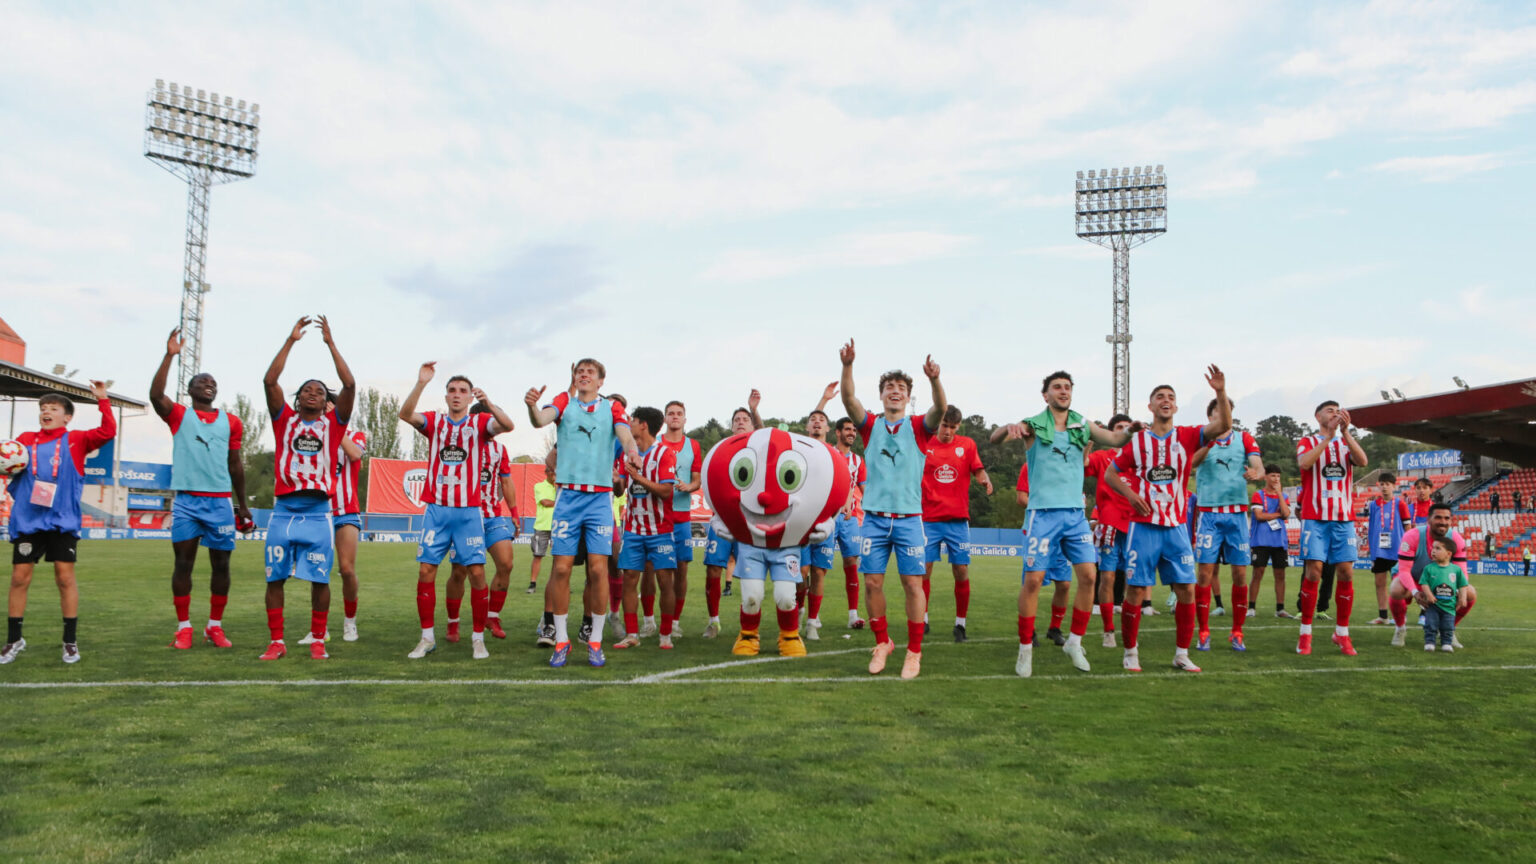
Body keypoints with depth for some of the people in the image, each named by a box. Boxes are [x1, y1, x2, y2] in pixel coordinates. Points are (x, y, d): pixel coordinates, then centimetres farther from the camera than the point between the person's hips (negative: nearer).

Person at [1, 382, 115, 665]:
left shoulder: (75, 440, 3)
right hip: (27, 519, 2)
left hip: (62, 520, -2)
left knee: (65, 577, 0)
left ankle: (71, 641, 9)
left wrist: (102, 400, -16)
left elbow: (107, 431, -10)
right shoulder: (25, 440, 10)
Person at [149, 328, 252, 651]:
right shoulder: (178, 415, 5)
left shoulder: (231, 422, 11)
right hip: (186, 500, -2)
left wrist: (242, 504, 17)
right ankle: (184, 627, 9)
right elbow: (155, 395, -16)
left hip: (220, 502, 2)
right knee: (183, 563, 0)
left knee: (221, 565, 4)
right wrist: (170, 355, -21)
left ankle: (215, 625, 15)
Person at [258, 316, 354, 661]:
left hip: (318, 512, -1)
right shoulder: (285, 420, 11)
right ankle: (277, 642, 12)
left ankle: (318, 641, 11)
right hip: (284, 509, 1)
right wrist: (291, 340, 1)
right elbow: (269, 380, 1)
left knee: (319, 579, 1)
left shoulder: (333, 424, 9)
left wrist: (330, 342, 0)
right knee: (275, 577, 2)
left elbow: (350, 385, -1)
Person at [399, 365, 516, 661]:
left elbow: (507, 425, -17)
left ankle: (478, 638, 6)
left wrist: (488, 403, -35)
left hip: (469, 511, -1)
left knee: (477, 572, -6)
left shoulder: (480, 422, 4)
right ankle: (427, 637, 11)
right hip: (436, 510, 2)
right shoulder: (434, 421, 7)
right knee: (425, 570, -1)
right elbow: (406, 414, -12)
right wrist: (421, 383, -27)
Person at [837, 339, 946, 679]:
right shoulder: (871, 425, 8)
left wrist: (934, 380, -35)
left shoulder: (918, 427, 4)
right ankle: (882, 642, 20)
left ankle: (914, 651, 8)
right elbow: (849, 400, -9)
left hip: (909, 517, -1)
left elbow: (940, 409, -16)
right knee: (872, 582, 2)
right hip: (875, 516, 1)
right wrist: (847, 366, -26)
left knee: (913, 583, -2)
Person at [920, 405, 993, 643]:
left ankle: (960, 624, 10)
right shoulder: (924, 445, 4)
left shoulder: (967, 445, 7)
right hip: (929, 519, 0)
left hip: (958, 519, 0)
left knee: (962, 572, -2)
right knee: (923, 569, -2)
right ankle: (922, 620, 12)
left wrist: (985, 480, -17)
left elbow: (978, 471, 5)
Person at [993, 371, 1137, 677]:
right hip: (1043, 513, -4)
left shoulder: (1083, 425, 10)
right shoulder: (1034, 426, -1)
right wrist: (1008, 428, -38)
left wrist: (1131, 429, -22)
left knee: (1089, 576, -3)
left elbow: (1115, 439, -1)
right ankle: (1025, 650, 8)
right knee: (1032, 579, -5)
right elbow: (995, 438, -15)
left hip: (1076, 513, 4)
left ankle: (1074, 641, 15)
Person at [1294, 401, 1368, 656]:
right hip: (1315, 517, -3)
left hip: (1344, 519, 3)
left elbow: (1363, 461, -7)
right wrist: (1329, 436, -18)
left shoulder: (1347, 442, 14)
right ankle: (1305, 633, -2)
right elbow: (1304, 463, -16)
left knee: (1346, 573, -2)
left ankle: (1342, 633, 10)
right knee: (1313, 572, -9)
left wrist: (1345, 431, -15)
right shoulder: (1308, 442, 7)